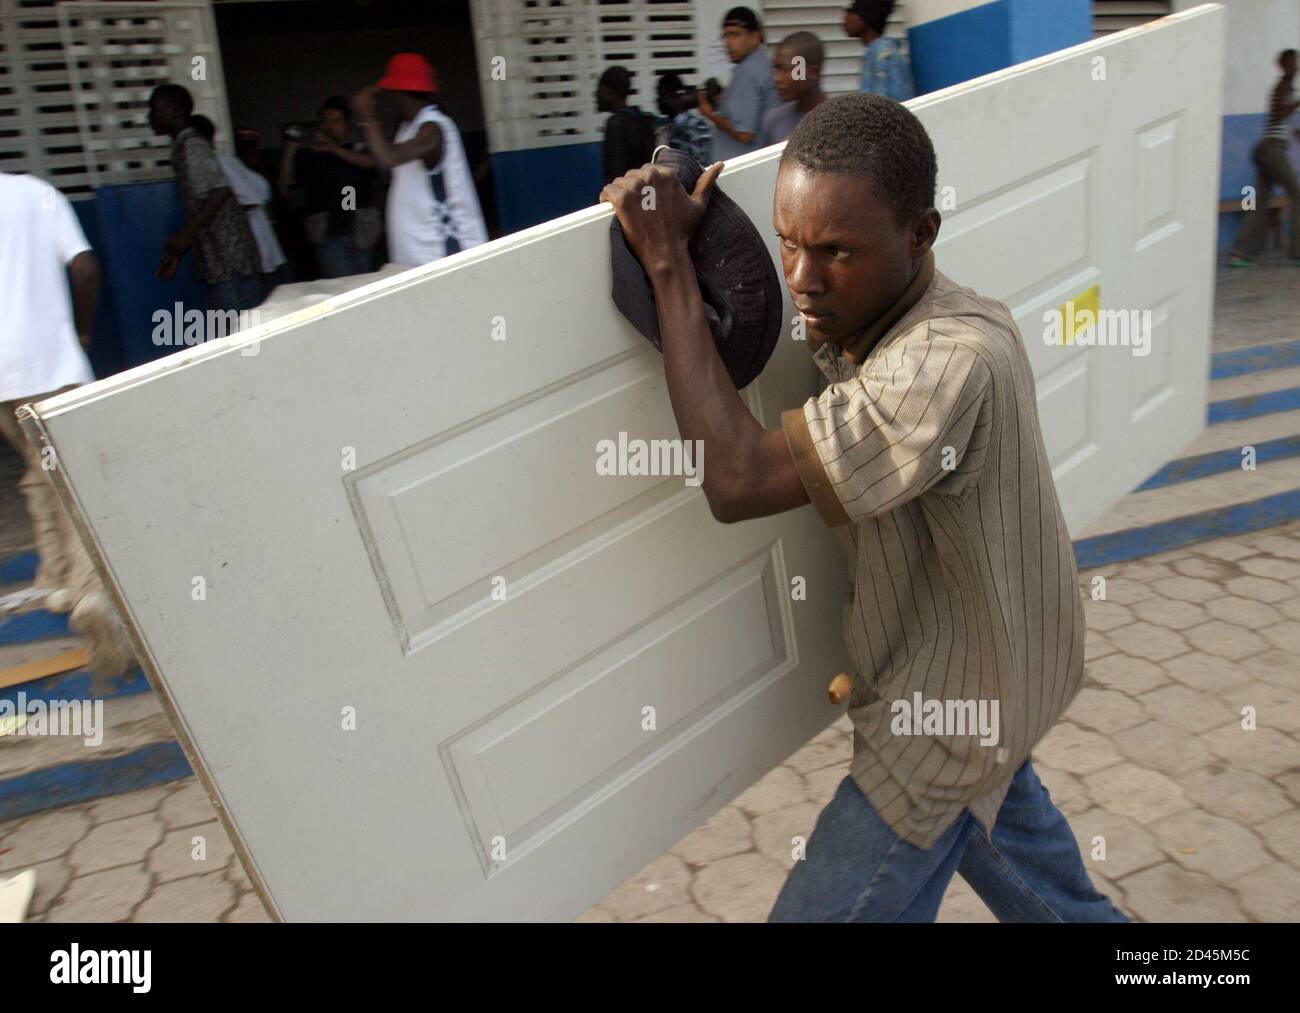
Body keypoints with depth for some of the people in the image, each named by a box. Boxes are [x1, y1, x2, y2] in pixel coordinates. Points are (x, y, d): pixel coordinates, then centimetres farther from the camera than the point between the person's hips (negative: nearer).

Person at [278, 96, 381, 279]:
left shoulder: (358, 150, 9)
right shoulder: (307, 155, 8)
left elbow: (370, 162, -13)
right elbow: (286, 183, 1)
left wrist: (335, 149, -24)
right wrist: (290, 149, -9)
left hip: (359, 235, 2)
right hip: (327, 236, -2)